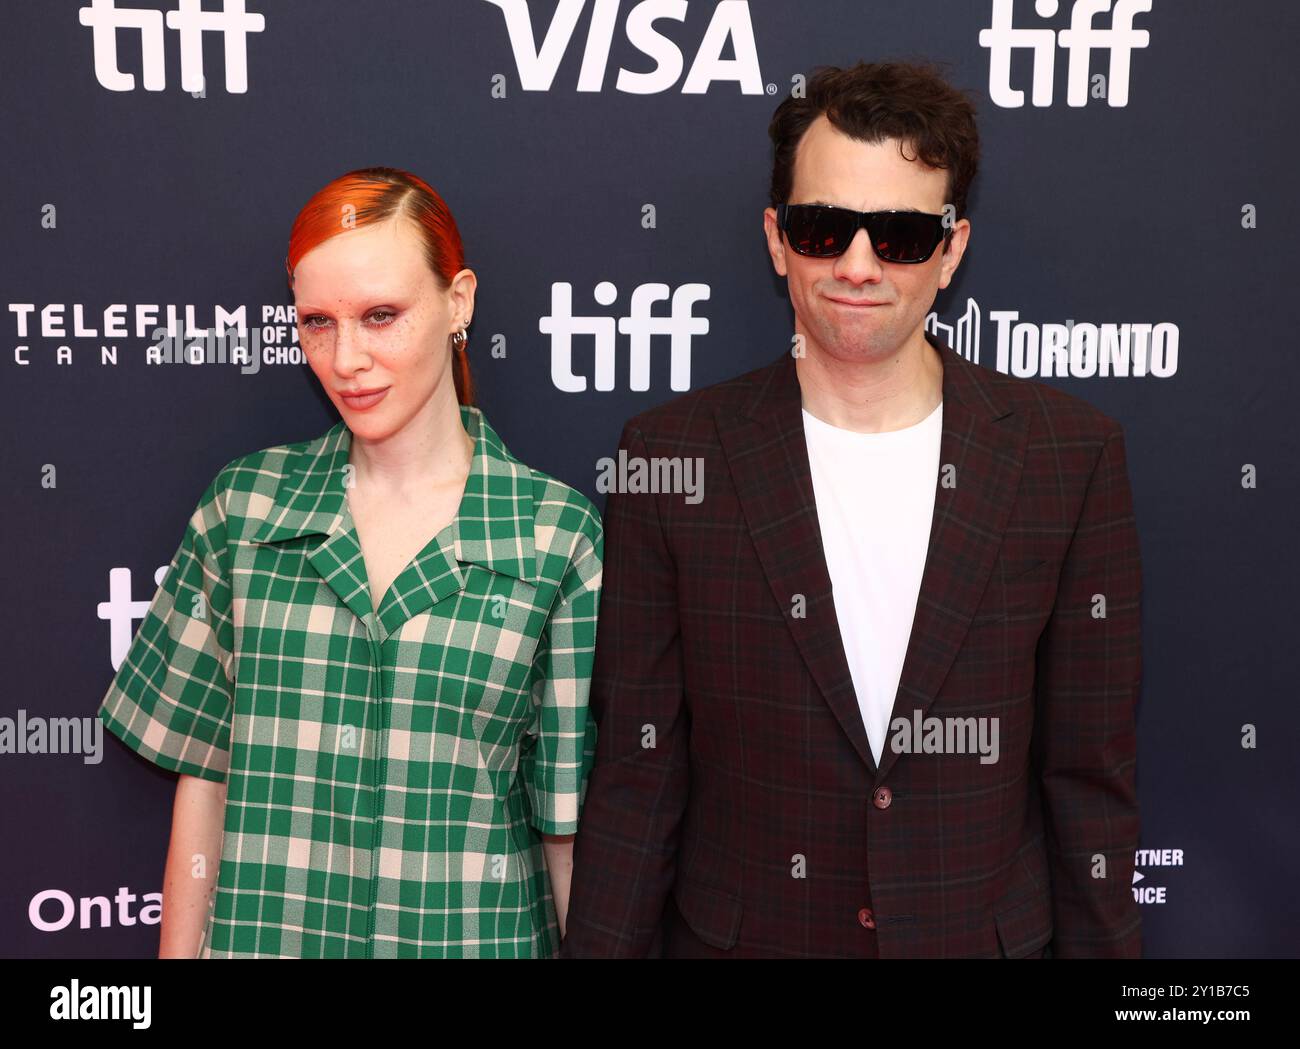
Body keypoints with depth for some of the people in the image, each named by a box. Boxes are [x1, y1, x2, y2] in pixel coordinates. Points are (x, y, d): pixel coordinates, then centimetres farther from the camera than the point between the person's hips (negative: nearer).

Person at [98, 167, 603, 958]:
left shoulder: (556, 531, -9)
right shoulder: (244, 507, -2)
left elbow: (573, 816, -6)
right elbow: (205, 775, 2)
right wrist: (182, 950, 1)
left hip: (474, 933, -1)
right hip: (264, 932, 2)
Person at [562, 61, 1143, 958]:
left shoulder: (1072, 455, -8)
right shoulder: (673, 455, -10)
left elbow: (1091, 773, -3)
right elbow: (638, 768, -6)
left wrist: (1100, 942, -2)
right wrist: (604, 943, -5)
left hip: (986, 933, 1)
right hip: (737, 932, 0)